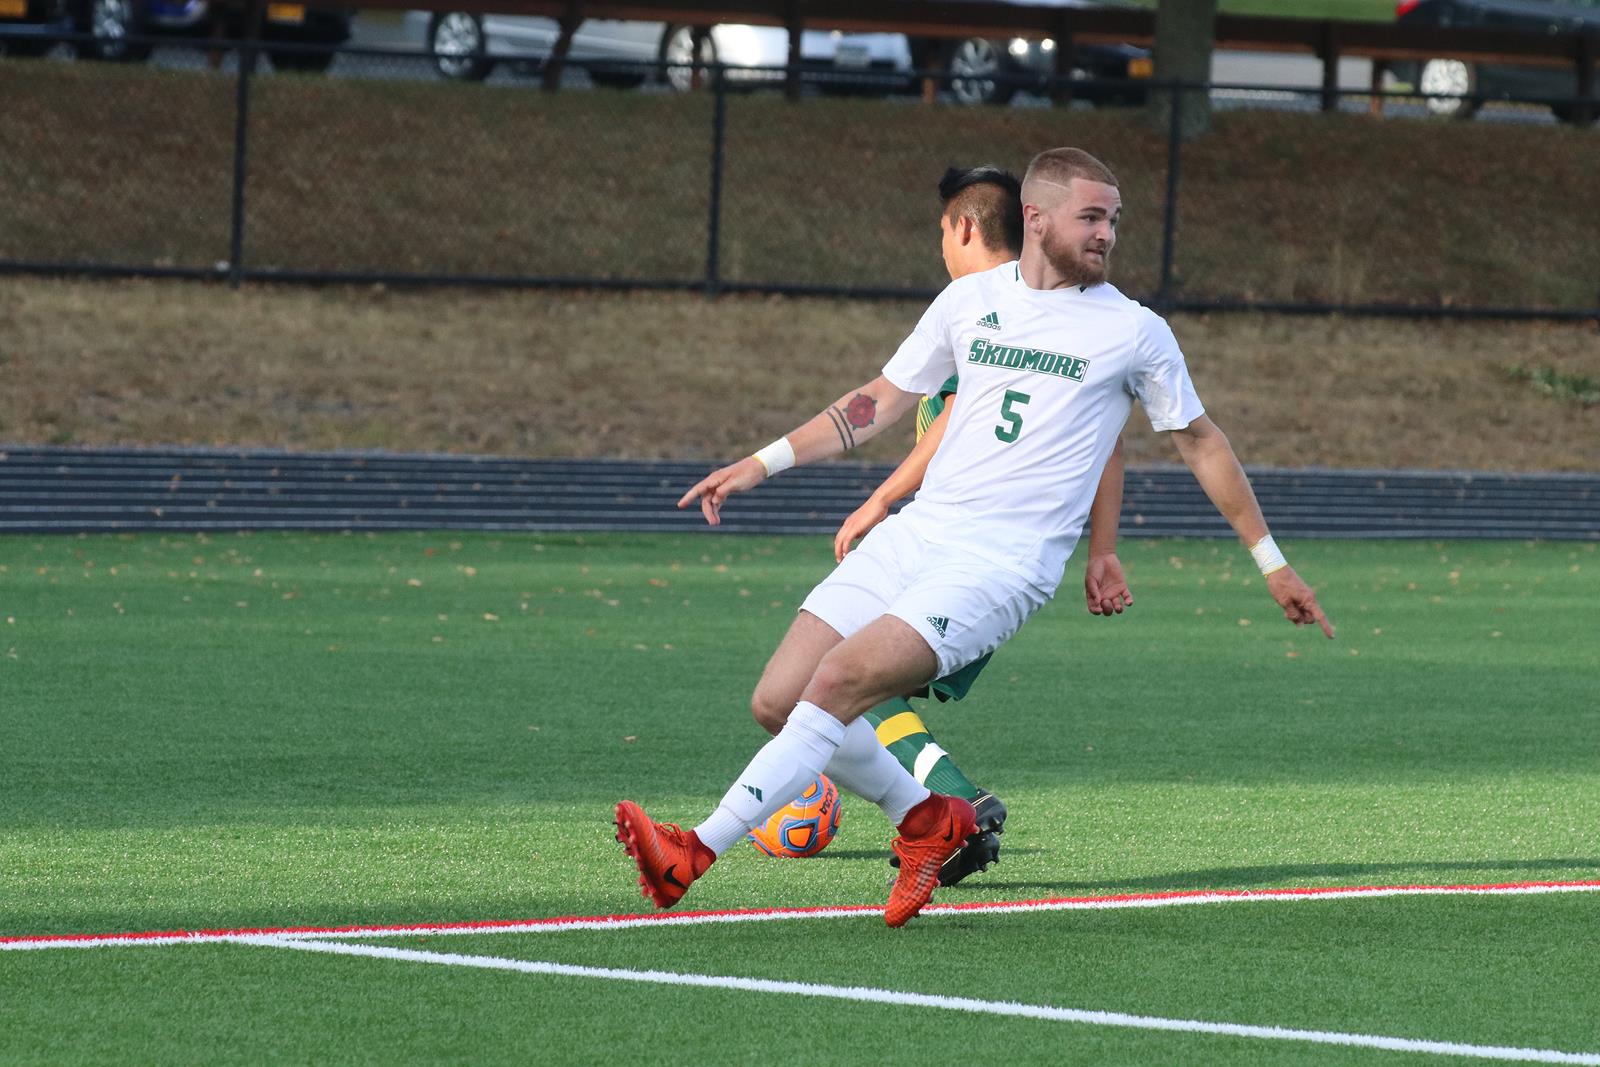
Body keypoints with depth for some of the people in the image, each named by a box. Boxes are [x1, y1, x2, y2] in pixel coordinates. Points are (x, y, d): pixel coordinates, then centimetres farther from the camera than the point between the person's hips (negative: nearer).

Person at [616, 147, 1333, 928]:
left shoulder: (1134, 333, 2)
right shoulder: (971, 300, 11)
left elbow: (1200, 442, 14)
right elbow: (880, 402, 21)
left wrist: (1271, 563, 16)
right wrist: (759, 465, 16)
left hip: (1003, 563, -5)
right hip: (916, 533, 5)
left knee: (839, 681, -24)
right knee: (778, 702, -5)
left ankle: (691, 857, -27)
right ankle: (924, 820, 17)